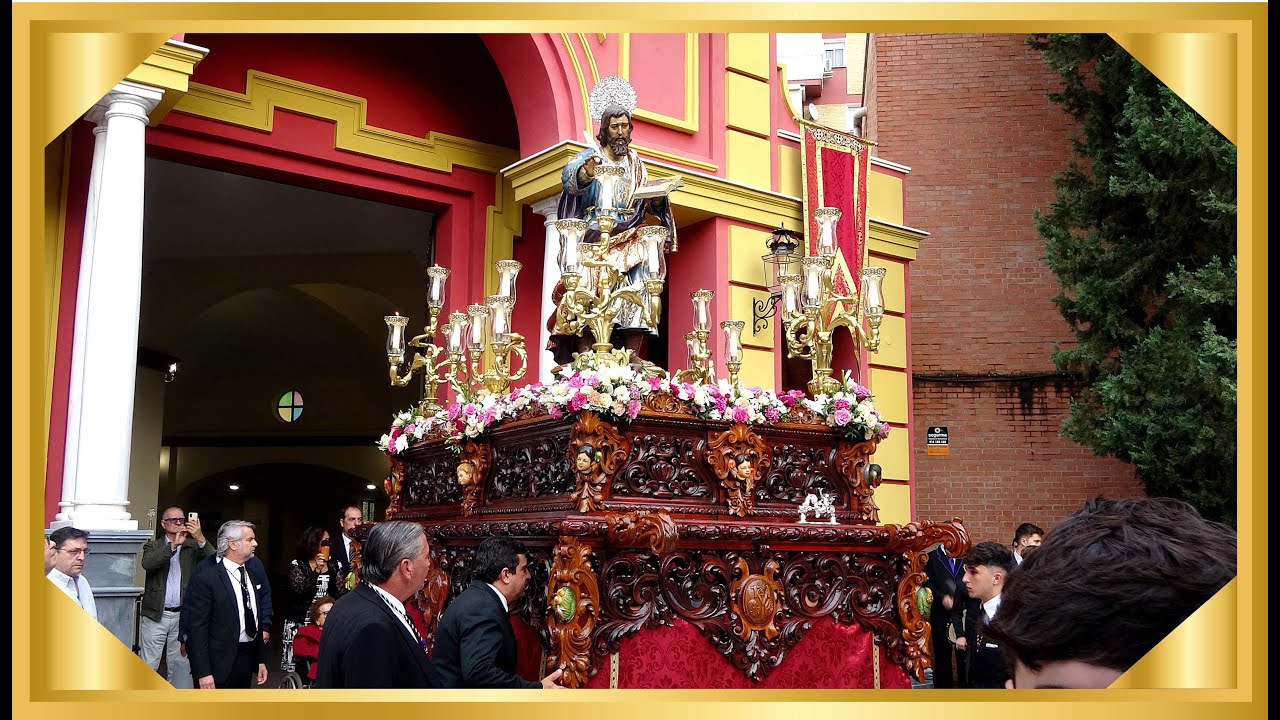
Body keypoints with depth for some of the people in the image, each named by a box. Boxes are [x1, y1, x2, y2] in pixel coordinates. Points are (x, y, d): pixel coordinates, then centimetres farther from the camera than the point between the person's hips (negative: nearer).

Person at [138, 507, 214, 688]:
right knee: (149, 665, 3)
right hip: (156, 614, -1)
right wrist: (173, 545, -24)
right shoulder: (153, 546, 6)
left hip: (182, 615, 1)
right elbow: (147, 564, -16)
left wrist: (200, 538, -24)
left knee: (180, 664, 5)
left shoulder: (192, 546, 7)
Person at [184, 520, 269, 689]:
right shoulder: (205, 577, -14)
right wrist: (203, 673, -19)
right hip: (219, 661, -7)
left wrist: (261, 659, 14)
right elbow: (197, 627, -15)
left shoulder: (252, 572, 8)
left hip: (247, 656, 7)